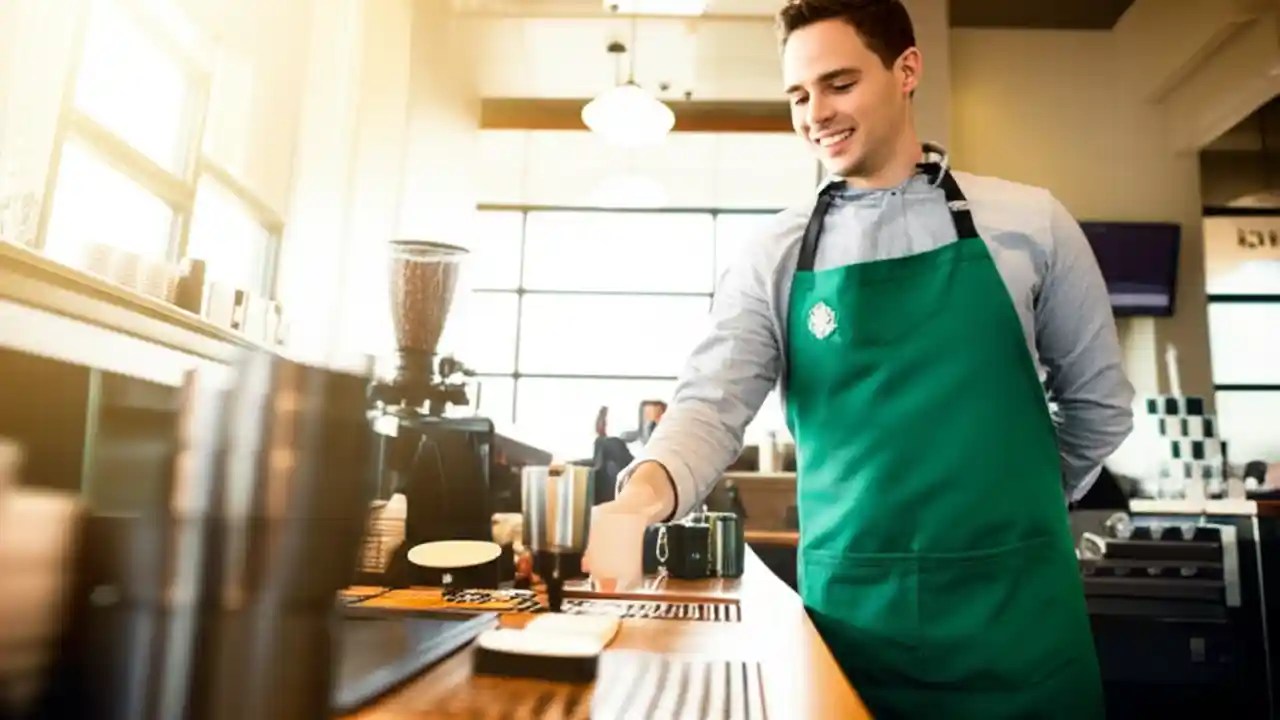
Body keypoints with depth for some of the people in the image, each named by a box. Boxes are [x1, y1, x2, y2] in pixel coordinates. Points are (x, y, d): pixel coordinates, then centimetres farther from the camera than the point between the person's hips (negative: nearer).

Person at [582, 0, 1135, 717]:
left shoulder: (1029, 222, 1)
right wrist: (644, 491, -32)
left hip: (1016, 607, 1)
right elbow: (711, 408, -13)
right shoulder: (775, 259, -2)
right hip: (853, 609, 0)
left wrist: (1022, 508, 14)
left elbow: (1099, 400, 10)